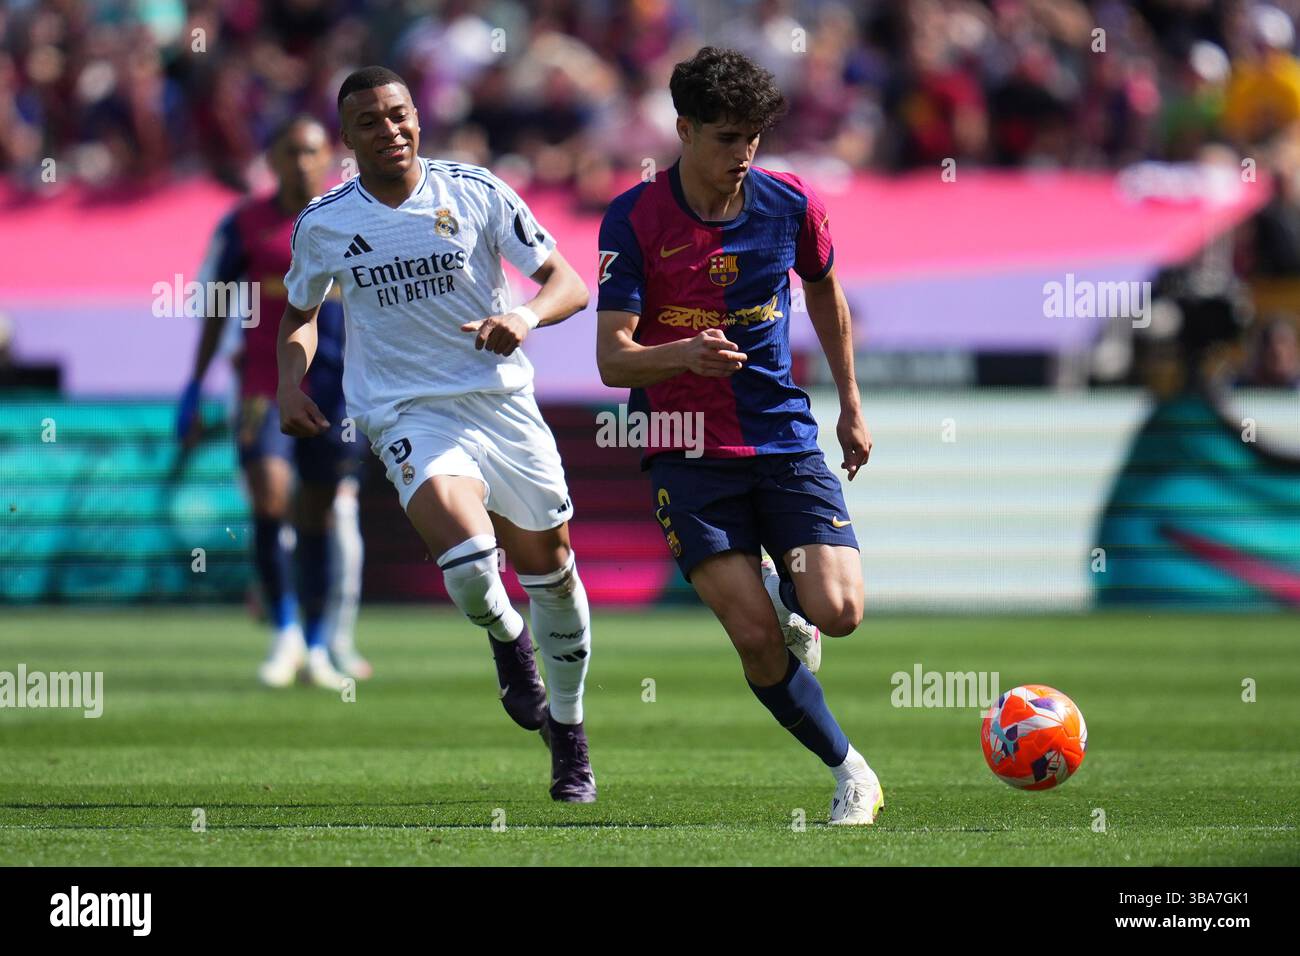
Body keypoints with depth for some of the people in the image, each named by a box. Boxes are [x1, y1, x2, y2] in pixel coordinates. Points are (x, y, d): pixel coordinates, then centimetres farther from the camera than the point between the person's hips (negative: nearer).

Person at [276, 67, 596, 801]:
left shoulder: (476, 192, -2)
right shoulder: (324, 224, 1)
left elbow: (569, 284, -1)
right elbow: (301, 314, 20)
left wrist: (527, 315, -22)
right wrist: (290, 382, 0)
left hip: (501, 400, 2)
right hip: (410, 415, -2)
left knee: (550, 568, 8)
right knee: (468, 562, -26)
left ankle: (568, 734, 30)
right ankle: (507, 638, 11)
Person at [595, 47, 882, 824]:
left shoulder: (791, 205, -2)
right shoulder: (634, 220, -10)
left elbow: (826, 295, 19)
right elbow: (612, 359, -14)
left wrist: (852, 407, 23)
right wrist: (683, 354, -34)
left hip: (785, 439, 2)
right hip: (688, 450, -2)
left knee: (837, 611, -15)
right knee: (756, 638, -13)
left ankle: (782, 590, 23)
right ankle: (850, 772, 8)